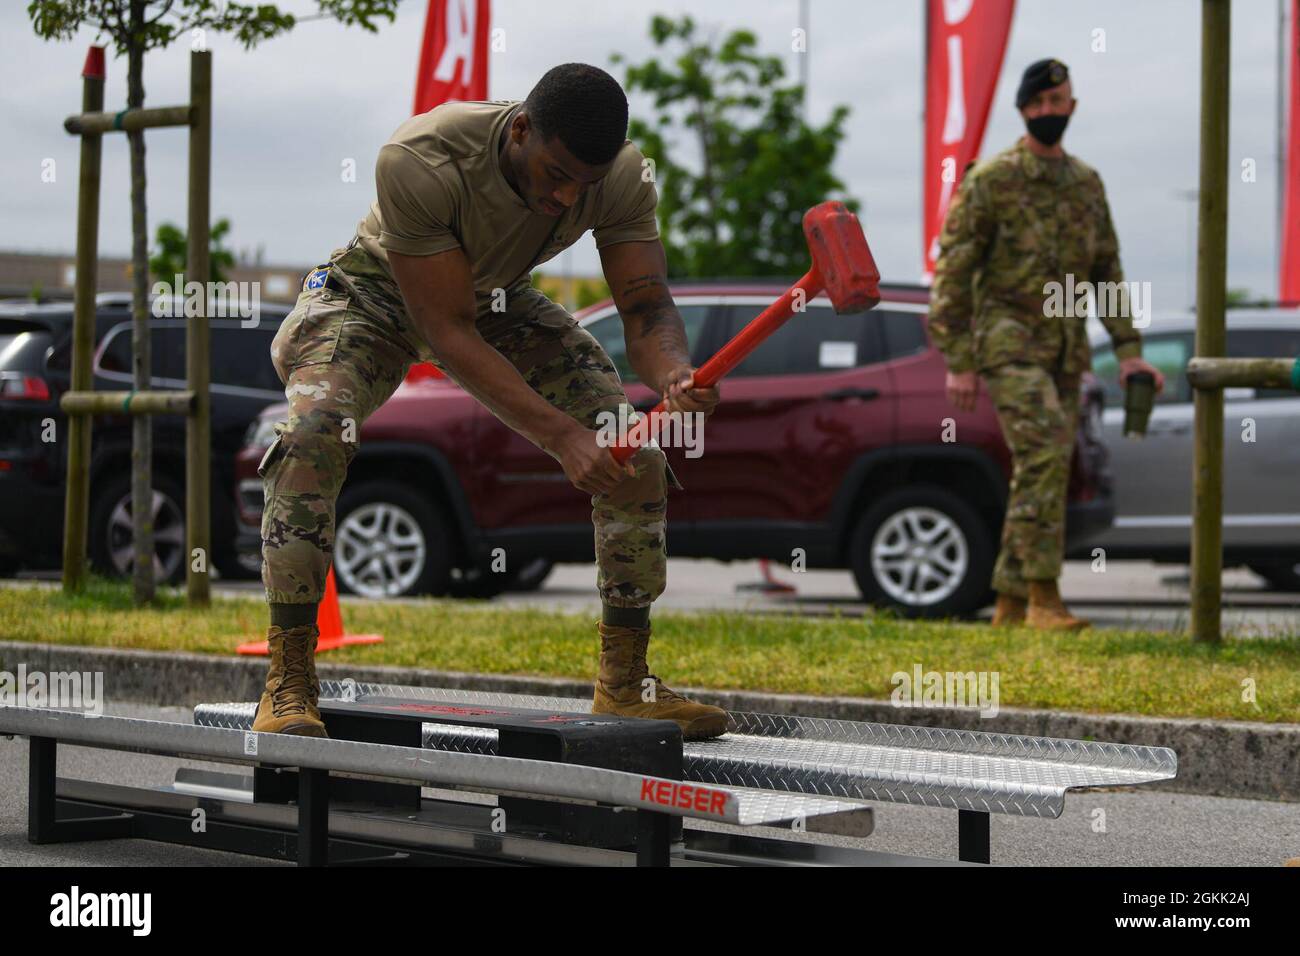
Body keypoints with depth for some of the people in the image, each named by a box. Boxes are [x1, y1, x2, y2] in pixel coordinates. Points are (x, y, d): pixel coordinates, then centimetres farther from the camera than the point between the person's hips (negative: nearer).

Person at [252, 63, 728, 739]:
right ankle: (288, 681, -24)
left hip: (503, 303, 4)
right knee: (313, 431, -33)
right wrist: (559, 435, -45)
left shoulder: (624, 177, -25)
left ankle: (624, 683, 3)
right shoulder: (417, 162, -39)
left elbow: (647, 309, -22)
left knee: (639, 455, -11)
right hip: (379, 295, -4)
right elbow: (446, 331, -37)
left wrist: (675, 376, -47)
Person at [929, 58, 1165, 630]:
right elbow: (952, 272, -6)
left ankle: (1010, 606, 13)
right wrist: (957, 362, -11)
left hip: (1066, 352, 6)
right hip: (1008, 343, -6)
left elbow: (1107, 271, 18)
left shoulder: (1087, 184, 14)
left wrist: (1129, 351, 9)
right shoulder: (990, 180, -4)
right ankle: (1043, 595, -19)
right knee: (1045, 453, -21)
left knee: (1042, 471, 5)